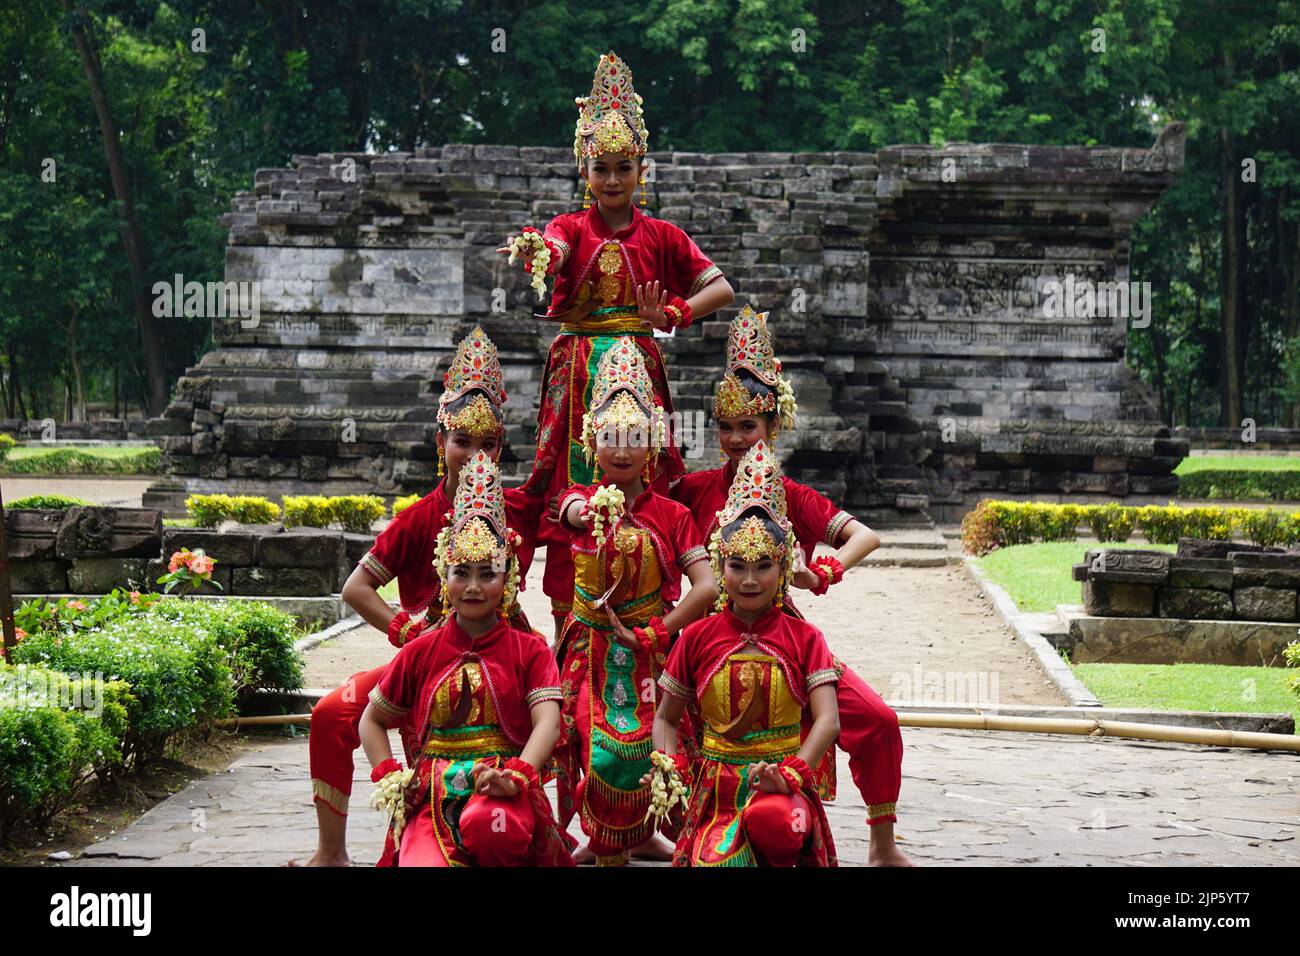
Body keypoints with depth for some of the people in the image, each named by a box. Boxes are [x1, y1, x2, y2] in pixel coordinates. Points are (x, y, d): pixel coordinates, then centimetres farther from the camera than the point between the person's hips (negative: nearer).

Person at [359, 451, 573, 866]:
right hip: (433, 794, 0)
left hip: (500, 791, 0)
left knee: (490, 825, -39)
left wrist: (516, 776, -25)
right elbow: (372, 721, 24)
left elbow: (547, 722, -7)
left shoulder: (530, 650, 8)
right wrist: (388, 777, 6)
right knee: (425, 862, -35)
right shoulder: (421, 652, 14)